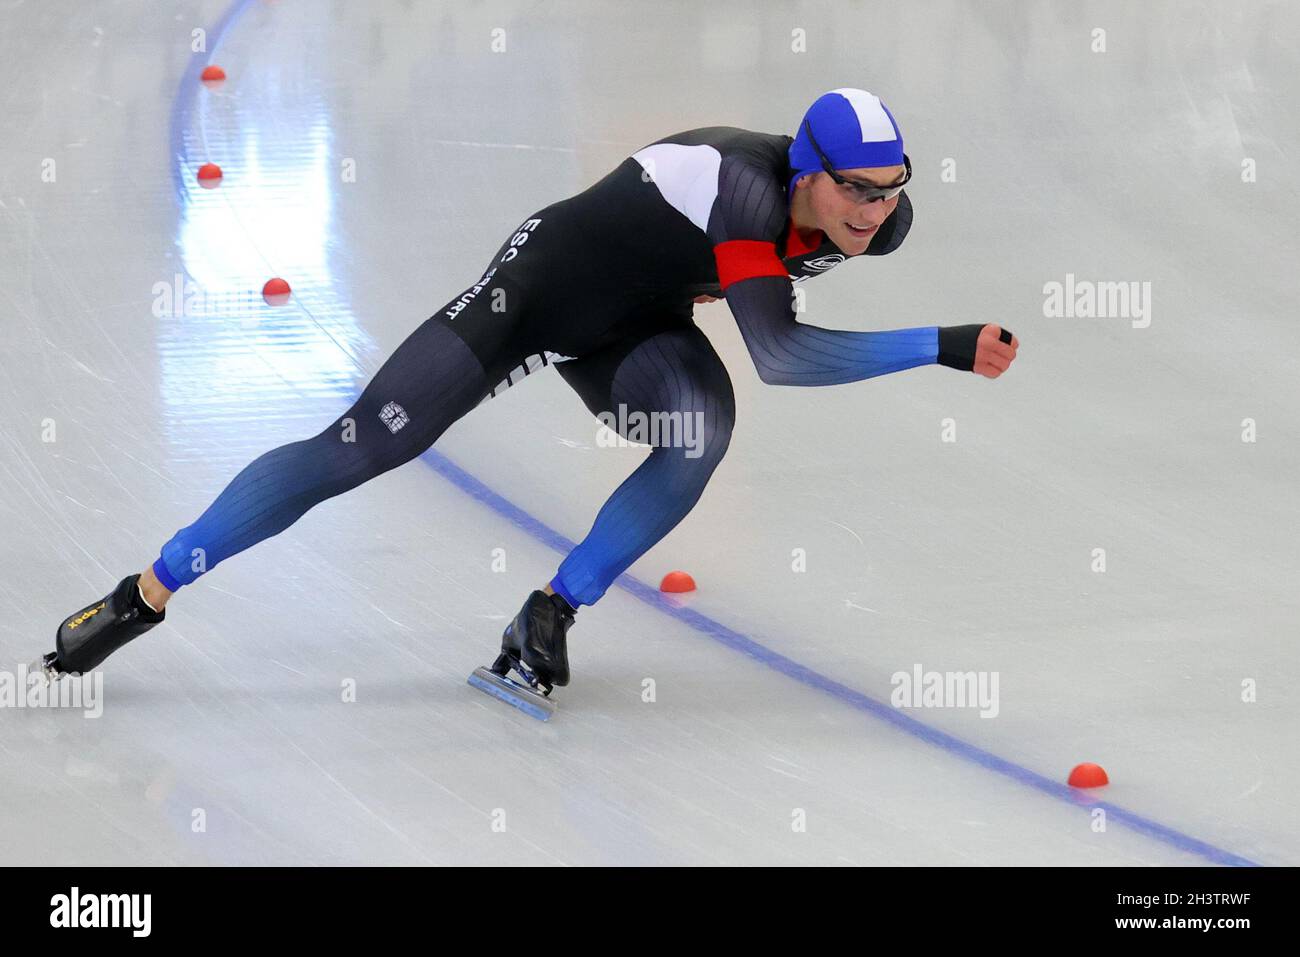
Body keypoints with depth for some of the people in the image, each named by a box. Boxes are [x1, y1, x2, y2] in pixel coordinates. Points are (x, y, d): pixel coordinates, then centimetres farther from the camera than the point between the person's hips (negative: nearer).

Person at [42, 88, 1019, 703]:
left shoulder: (881, 218, -14)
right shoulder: (744, 187, -37)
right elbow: (779, 354, -44)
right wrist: (946, 347, -45)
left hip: (632, 324, 6)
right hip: (536, 288, -6)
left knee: (705, 426, -26)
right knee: (360, 447, -9)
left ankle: (551, 615, -12)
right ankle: (145, 593, 3)